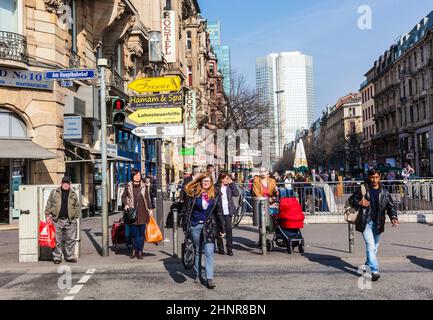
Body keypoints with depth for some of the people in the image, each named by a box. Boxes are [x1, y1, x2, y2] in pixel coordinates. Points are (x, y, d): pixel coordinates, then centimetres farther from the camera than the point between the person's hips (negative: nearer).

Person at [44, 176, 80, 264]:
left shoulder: (73, 194, 9)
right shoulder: (54, 192, 5)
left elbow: (77, 206, 15)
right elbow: (49, 204, 9)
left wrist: (76, 217, 8)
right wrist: (47, 214, 4)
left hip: (70, 221, 2)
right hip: (57, 220, -2)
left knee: (71, 240, 5)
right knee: (57, 240, 2)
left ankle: (69, 257, 17)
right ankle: (57, 257, 12)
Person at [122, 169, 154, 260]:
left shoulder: (145, 186, 5)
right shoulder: (128, 186, 5)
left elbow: (148, 198, 8)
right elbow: (123, 196, 14)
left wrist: (150, 209, 4)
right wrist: (125, 204, -2)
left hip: (142, 212, 0)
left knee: (141, 233, 3)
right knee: (133, 233, 2)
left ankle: (140, 251, 12)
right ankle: (134, 250, 20)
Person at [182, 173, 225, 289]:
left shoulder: (216, 194, 2)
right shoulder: (193, 193, -2)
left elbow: (219, 212, 7)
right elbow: (187, 210, 0)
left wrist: (221, 229, 7)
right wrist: (185, 227, -2)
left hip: (209, 225, 0)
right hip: (195, 225, 0)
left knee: (209, 252, -10)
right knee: (197, 251, 13)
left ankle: (209, 279, -8)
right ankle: (198, 274, 28)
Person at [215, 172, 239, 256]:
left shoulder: (229, 186, 6)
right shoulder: (216, 187, -2)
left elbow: (236, 193, -6)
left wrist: (232, 183, -5)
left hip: (228, 212, 1)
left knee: (229, 229, -4)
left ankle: (229, 249, 3)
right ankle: (220, 248, 18)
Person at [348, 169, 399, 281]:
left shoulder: (384, 192, 4)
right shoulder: (362, 189, -2)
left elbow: (391, 206, 2)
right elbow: (351, 199, 6)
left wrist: (393, 217, -15)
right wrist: (359, 203, -15)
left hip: (378, 223, 4)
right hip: (365, 222, -3)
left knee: (374, 247, 17)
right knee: (370, 245, -14)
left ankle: (368, 265, 39)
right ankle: (374, 271, -16)